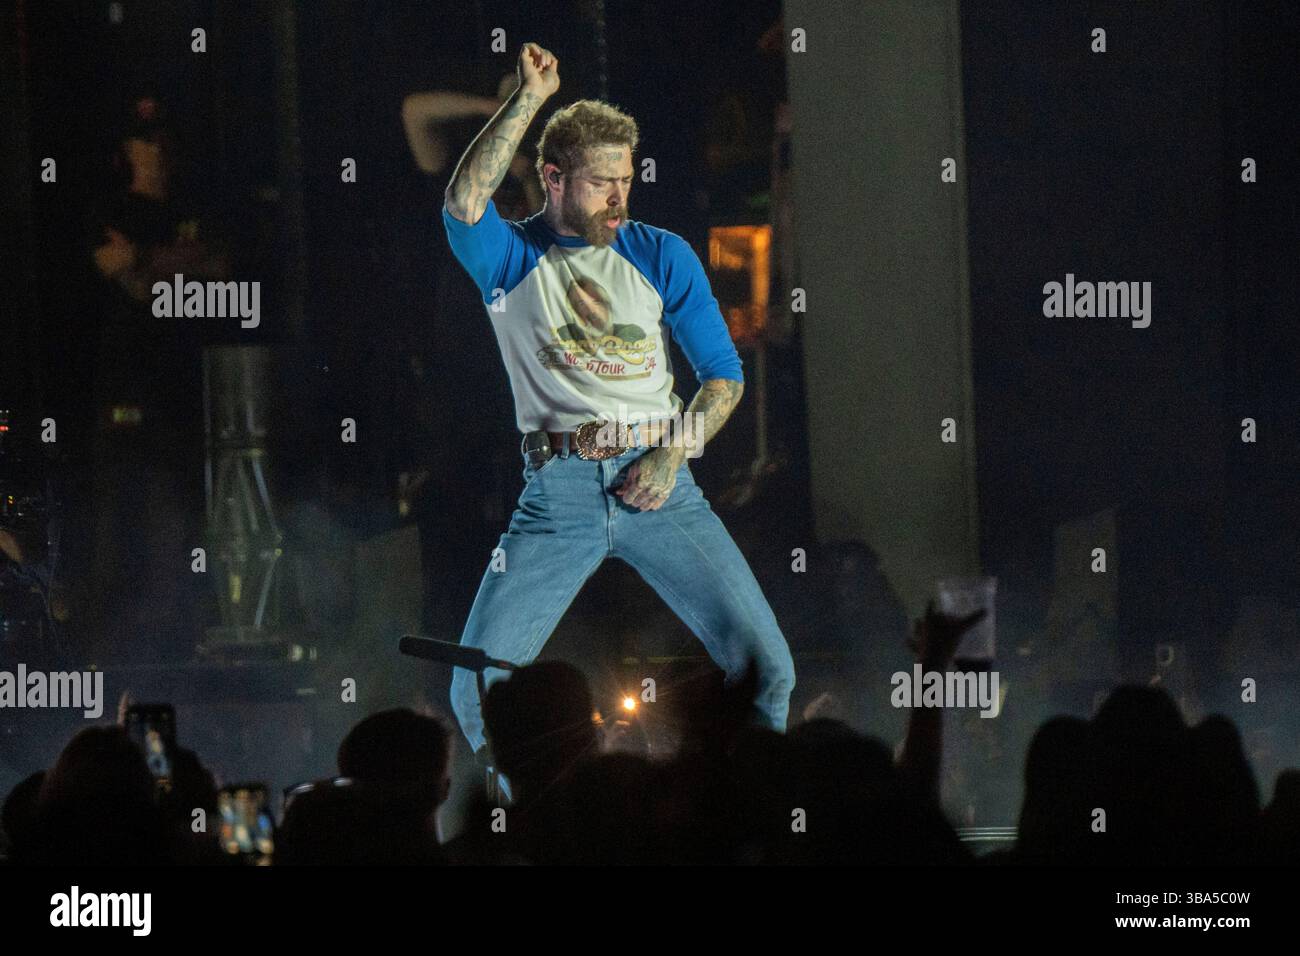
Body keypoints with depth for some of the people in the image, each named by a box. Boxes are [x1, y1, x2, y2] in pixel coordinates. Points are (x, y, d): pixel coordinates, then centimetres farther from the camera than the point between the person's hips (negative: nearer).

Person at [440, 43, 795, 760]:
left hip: (657, 484, 1)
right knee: (475, 687, -11)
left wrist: (673, 455, -5)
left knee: (764, 663, -9)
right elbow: (463, 203, -18)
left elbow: (724, 374, 12)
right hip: (558, 488, -1)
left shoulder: (662, 256, 10)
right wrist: (531, 97, -15)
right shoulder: (511, 260, 5)